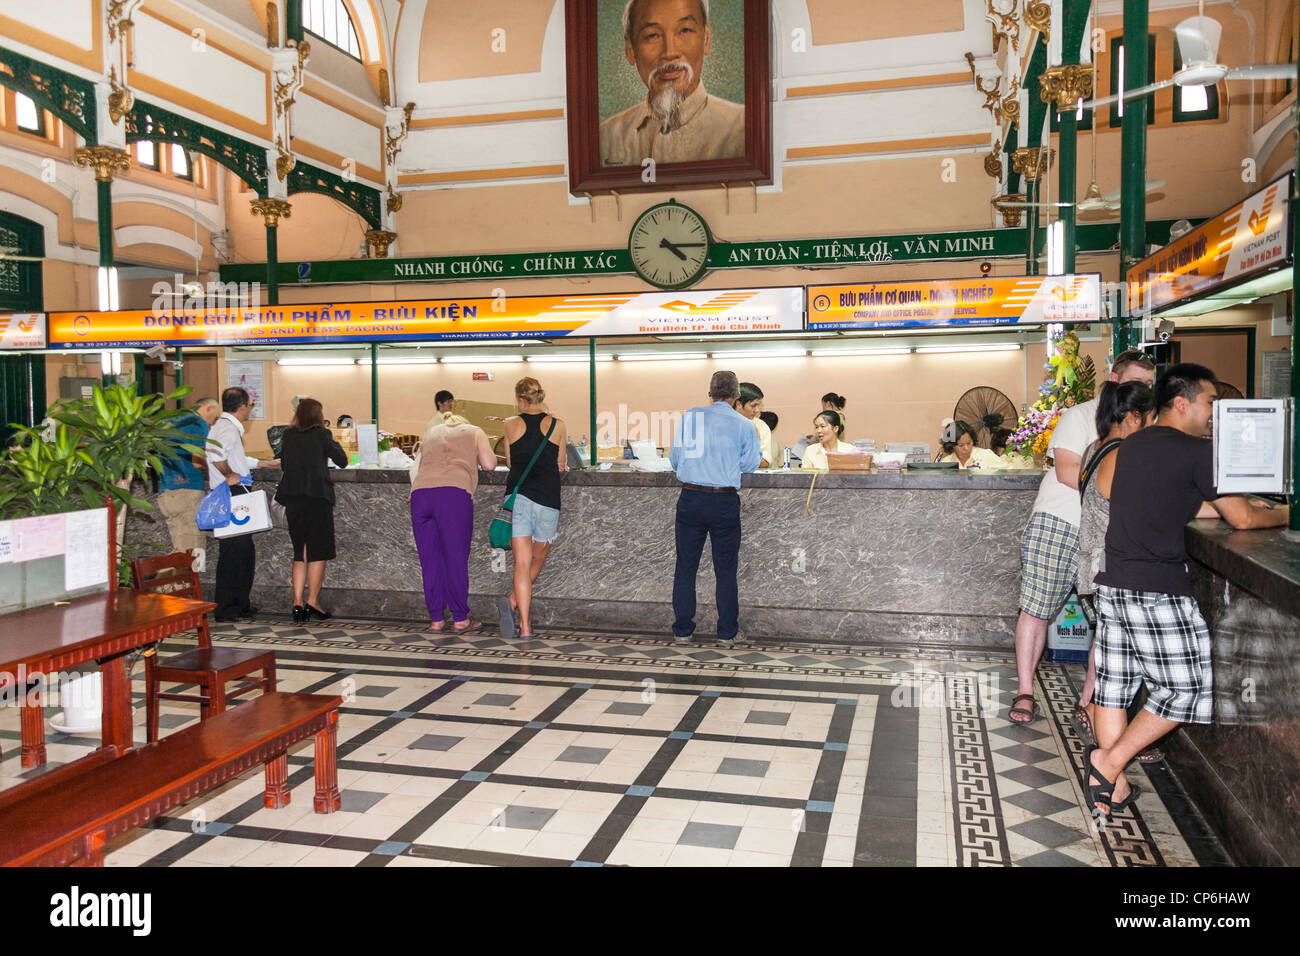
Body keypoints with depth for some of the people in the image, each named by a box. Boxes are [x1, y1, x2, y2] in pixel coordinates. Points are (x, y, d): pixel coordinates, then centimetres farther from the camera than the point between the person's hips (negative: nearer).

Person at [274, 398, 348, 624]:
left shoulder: (288, 436, 8)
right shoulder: (321, 435, -4)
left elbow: (283, 464, 18)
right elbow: (342, 461, 3)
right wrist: (333, 444, 17)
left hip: (292, 499, 5)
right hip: (317, 497, -4)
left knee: (300, 553, 11)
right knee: (318, 552, 4)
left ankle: (298, 603, 5)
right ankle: (312, 602, 2)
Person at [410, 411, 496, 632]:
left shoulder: (431, 432, 32)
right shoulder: (474, 432, 22)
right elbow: (489, 464, 11)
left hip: (419, 492, 4)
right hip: (454, 493, -4)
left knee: (430, 561, 9)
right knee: (456, 558, 2)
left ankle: (436, 619, 14)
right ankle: (460, 619, 7)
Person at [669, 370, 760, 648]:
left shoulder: (689, 417, 2)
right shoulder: (743, 425, -3)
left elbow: (674, 458, 9)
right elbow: (750, 463, 7)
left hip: (690, 498, 2)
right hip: (724, 502, -1)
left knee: (685, 567, 10)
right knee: (725, 570, 8)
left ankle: (682, 631, 14)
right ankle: (727, 634, 12)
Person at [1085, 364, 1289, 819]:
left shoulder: (1132, 445, 14)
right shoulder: (1197, 451, -9)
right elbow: (1242, 519, -4)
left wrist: (1242, 505, 26)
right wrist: (1284, 514, 16)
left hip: (1112, 584, 8)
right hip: (1159, 592, -8)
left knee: (1115, 683, 11)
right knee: (1186, 688, 6)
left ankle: (1109, 787, 16)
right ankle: (1110, 761, 3)